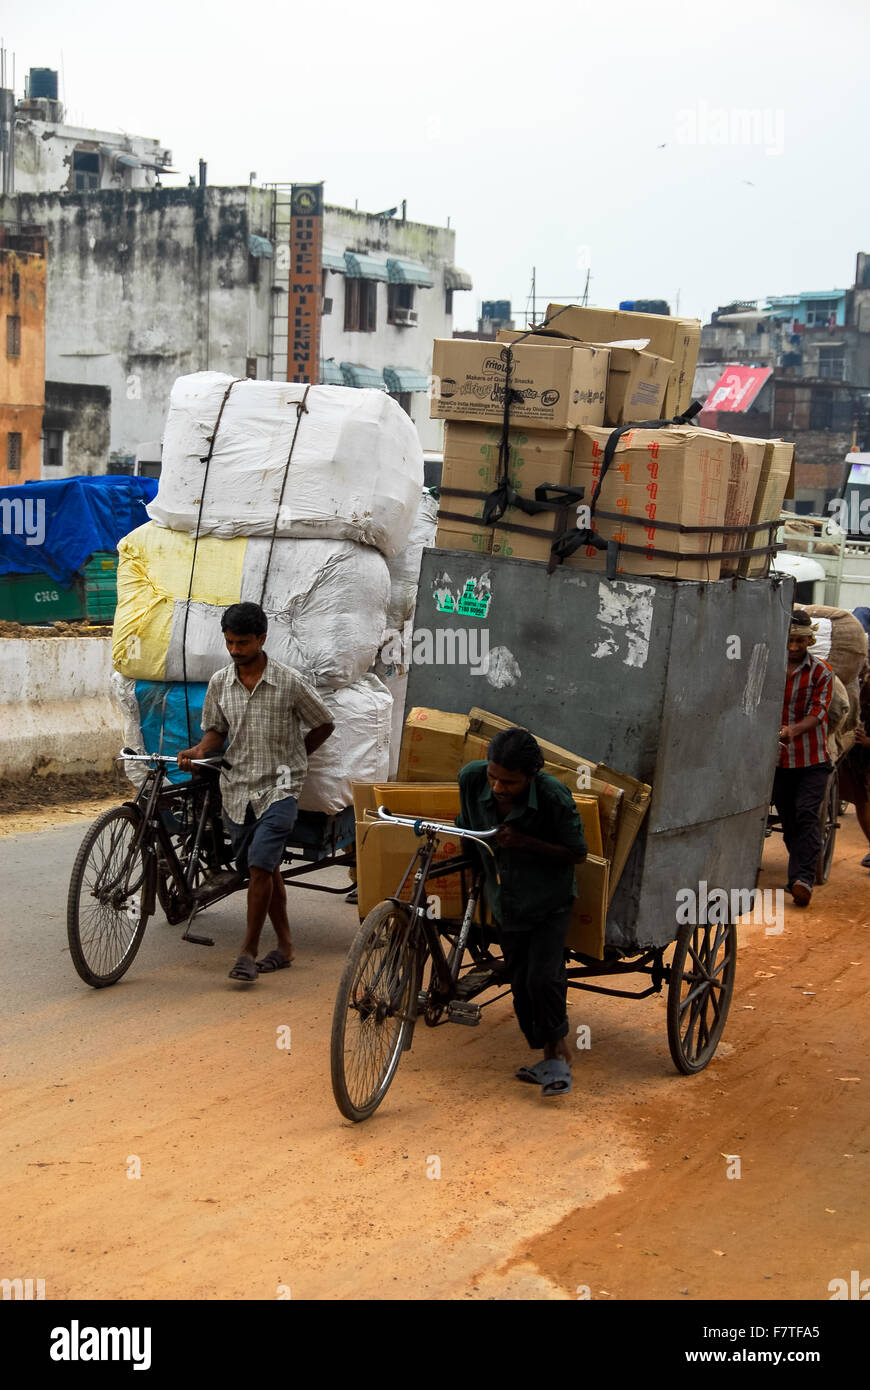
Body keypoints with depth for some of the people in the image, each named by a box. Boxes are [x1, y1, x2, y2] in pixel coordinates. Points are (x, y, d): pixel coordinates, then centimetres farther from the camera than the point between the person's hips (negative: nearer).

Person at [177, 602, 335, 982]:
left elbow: (323, 725, 5)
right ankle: (285, 945, 25)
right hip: (237, 789, 4)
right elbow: (216, 730, 13)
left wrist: (290, 759, 5)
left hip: (278, 787, -4)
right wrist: (199, 750, -8)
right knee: (268, 870, 12)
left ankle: (249, 952, -10)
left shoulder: (289, 682, -8)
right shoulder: (220, 683, 3)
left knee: (259, 867, -16)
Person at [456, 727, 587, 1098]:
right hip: (504, 901, 4)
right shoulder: (472, 778, -17)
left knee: (543, 978, -15)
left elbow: (577, 852, -17)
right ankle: (551, 1056, 25)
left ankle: (557, 1050, 6)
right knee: (520, 984, 9)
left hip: (548, 903, -4)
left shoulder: (554, 797, -27)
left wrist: (526, 842, -27)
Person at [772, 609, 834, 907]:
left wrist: (793, 730, -28)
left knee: (807, 815, -14)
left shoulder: (821, 672, -2)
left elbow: (817, 712, -10)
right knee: (788, 819, 8)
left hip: (812, 759, -3)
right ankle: (801, 873, 20)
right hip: (777, 757, 3)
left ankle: (802, 879, -22)